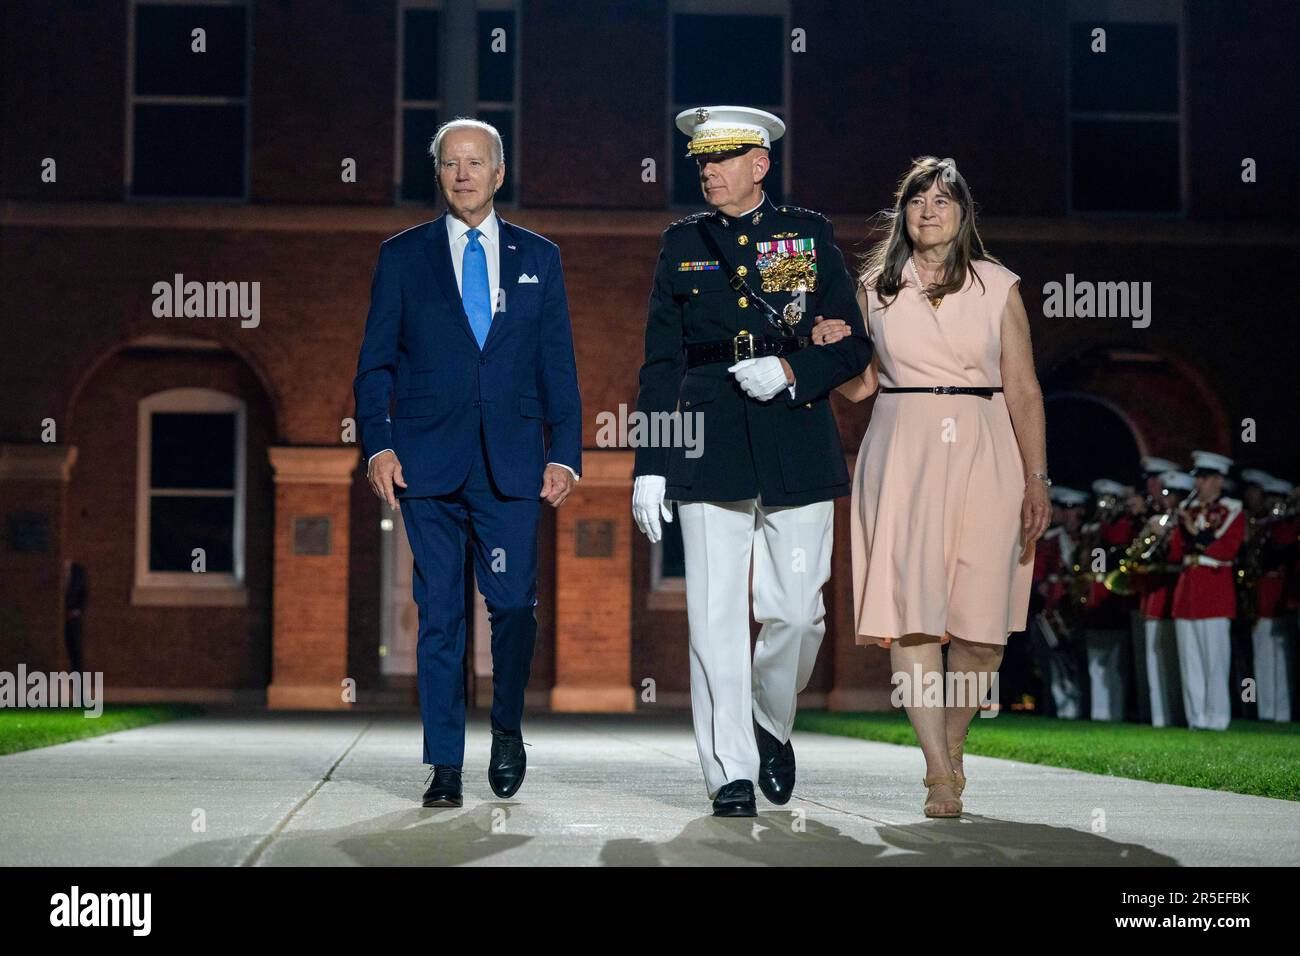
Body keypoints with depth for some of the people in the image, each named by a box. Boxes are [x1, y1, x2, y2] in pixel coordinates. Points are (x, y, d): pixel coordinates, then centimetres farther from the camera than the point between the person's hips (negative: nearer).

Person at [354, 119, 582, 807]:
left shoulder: (538, 258, 12)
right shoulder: (403, 255, 9)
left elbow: (558, 364, 10)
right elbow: (376, 362, 7)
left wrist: (566, 453, 1)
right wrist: (376, 443, -6)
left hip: (512, 464, 1)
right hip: (428, 463, 0)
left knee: (514, 603, -4)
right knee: (439, 614, 0)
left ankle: (507, 730, 22)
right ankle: (445, 766, 7)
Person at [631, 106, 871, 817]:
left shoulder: (809, 234, 7)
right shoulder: (683, 243, 9)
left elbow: (853, 345, 7)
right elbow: (661, 362, 7)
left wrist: (789, 372, -12)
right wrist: (649, 466, 1)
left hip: (797, 450, 0)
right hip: (709, 451, 0)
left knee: (795, 611, 0)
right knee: (716, 618, -4)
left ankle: (773, 726, 27)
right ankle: (731, 772, 3)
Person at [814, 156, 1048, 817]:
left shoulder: (998, 287, 7)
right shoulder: (875, 287, 11)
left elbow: (1023, 391, 4)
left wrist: (1036, 480, -2)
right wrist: (834, 350, -5)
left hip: (982, 455, 0)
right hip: (902, 452, 1)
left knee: (981, 621, -4)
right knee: (910, 611, -11)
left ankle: (952, 744, 20)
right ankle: (941, 775, -10)